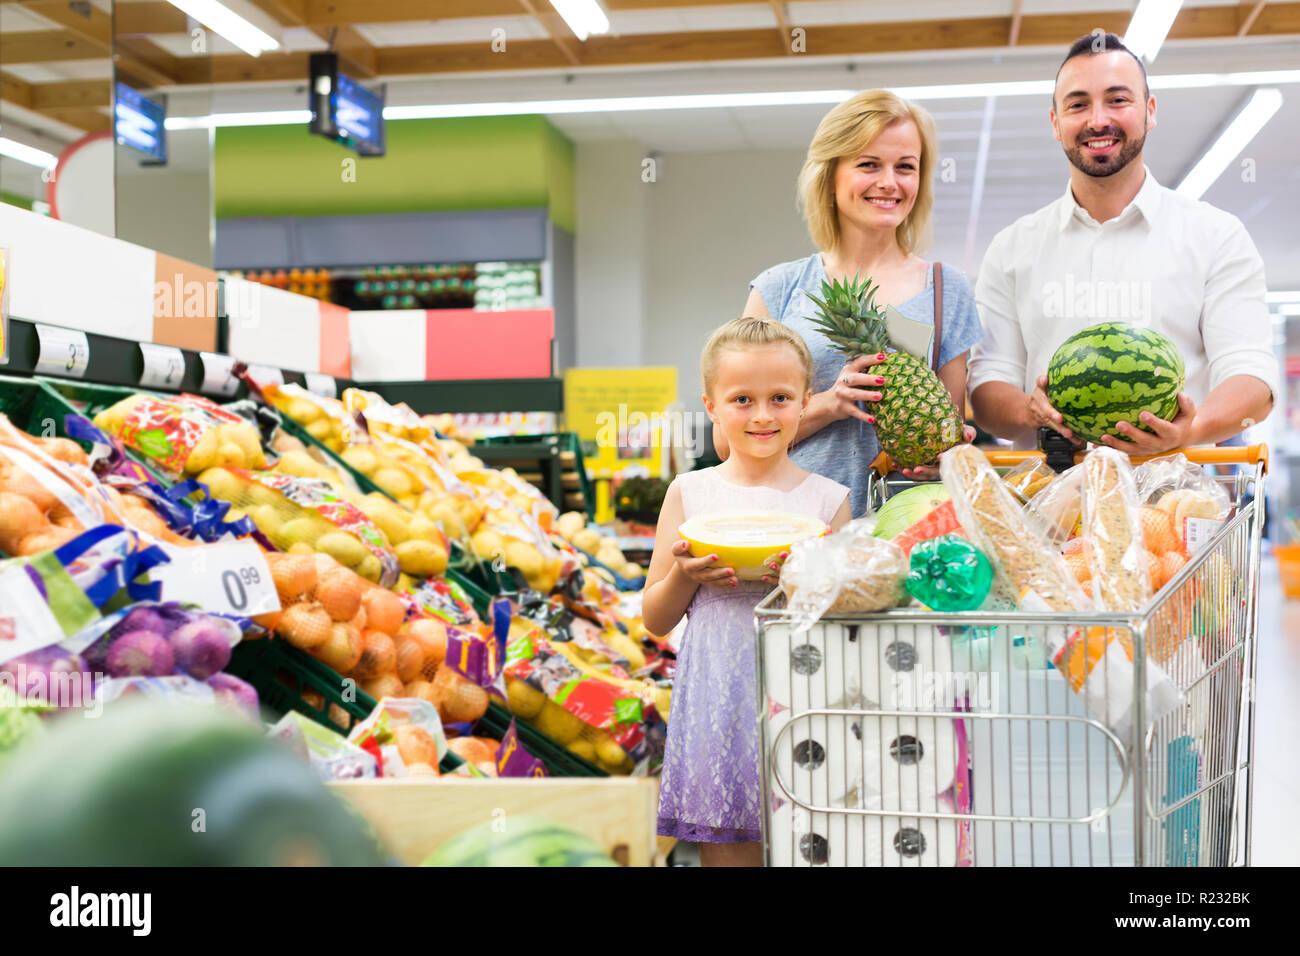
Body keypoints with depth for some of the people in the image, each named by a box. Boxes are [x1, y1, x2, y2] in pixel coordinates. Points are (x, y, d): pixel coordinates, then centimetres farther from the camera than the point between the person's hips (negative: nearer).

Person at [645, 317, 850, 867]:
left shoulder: (827, 500, 3)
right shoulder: (689, 493, 4)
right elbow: (654, 620, 9)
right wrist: (686, 577, -10)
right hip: (717, 701, 1)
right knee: (724, 850, 5)